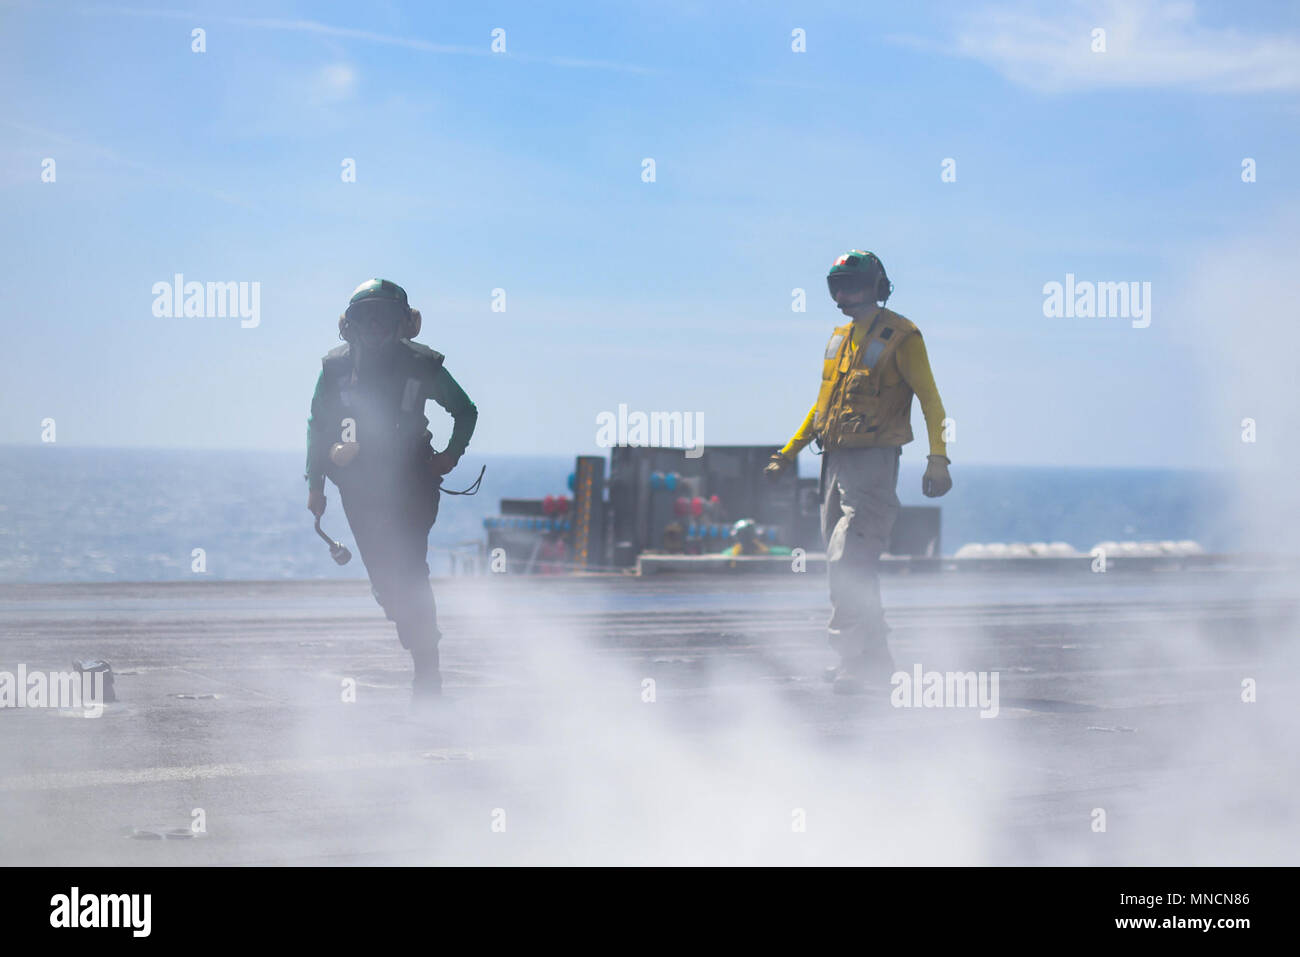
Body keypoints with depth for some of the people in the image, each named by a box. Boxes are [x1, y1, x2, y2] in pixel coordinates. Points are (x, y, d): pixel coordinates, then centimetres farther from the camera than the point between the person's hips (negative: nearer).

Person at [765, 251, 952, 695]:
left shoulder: (899, 336, -6)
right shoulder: (840, 337, 17)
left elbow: (930, 400, -9)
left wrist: (938, 460, -18)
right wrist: (788, 452, 25)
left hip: (873, 463, -8)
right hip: (835, 461, 8)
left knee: (848, 562, -16)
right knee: (852, 568, 8)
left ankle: (853, 661, -15)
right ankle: (875, 664, 14)